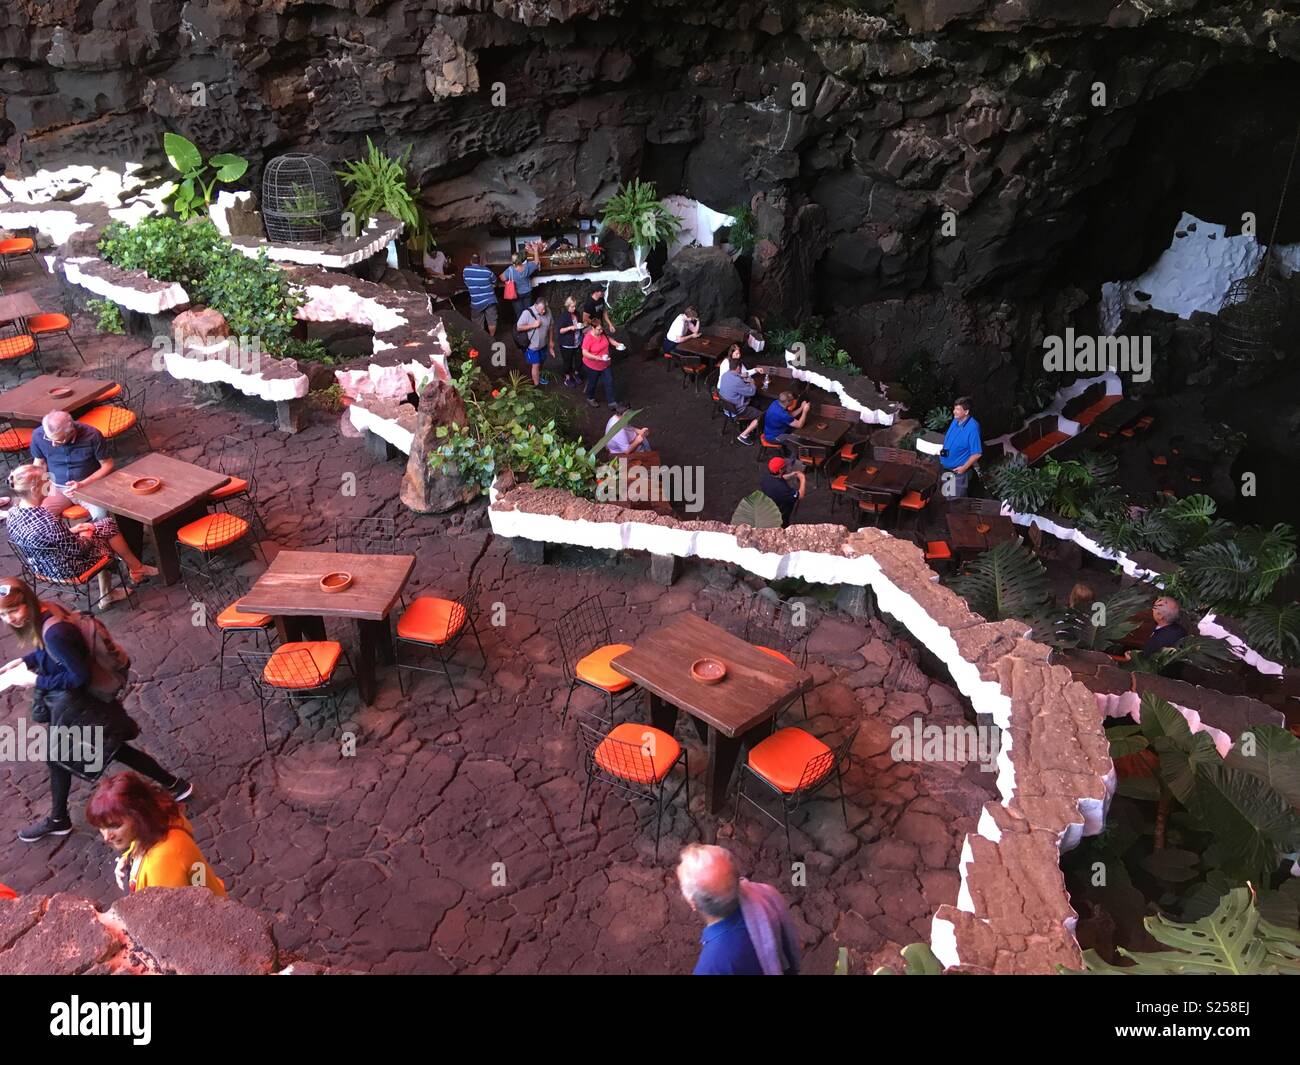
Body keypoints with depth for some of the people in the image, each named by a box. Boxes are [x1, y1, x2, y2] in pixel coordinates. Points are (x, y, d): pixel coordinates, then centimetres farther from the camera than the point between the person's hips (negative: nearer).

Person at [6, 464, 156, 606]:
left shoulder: (13, 513, -10)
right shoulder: (48, 522, -36)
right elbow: (76, 549, -23)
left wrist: (70, 531, 3)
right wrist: (86, 537, -3)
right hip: (68, 571, -8)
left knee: (104, 525, 20)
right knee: (109, 526, 6)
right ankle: (137, 568, 30)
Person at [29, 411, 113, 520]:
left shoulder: (92, 435, -20)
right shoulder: (38, 435, -12)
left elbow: (107, 465, -8)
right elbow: (39, 462, 8)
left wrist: (83, 484, -19)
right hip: (57, 488, 3)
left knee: (101, 515, -32)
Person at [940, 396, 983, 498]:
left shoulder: (972, 427, -27)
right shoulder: (955, 421, -2)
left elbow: (976, 454, -23)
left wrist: (964, 467, -21)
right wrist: (941, 449, 6)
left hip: (958, 471, -8)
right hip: (946, 468, 8)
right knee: (945, 498, 26)